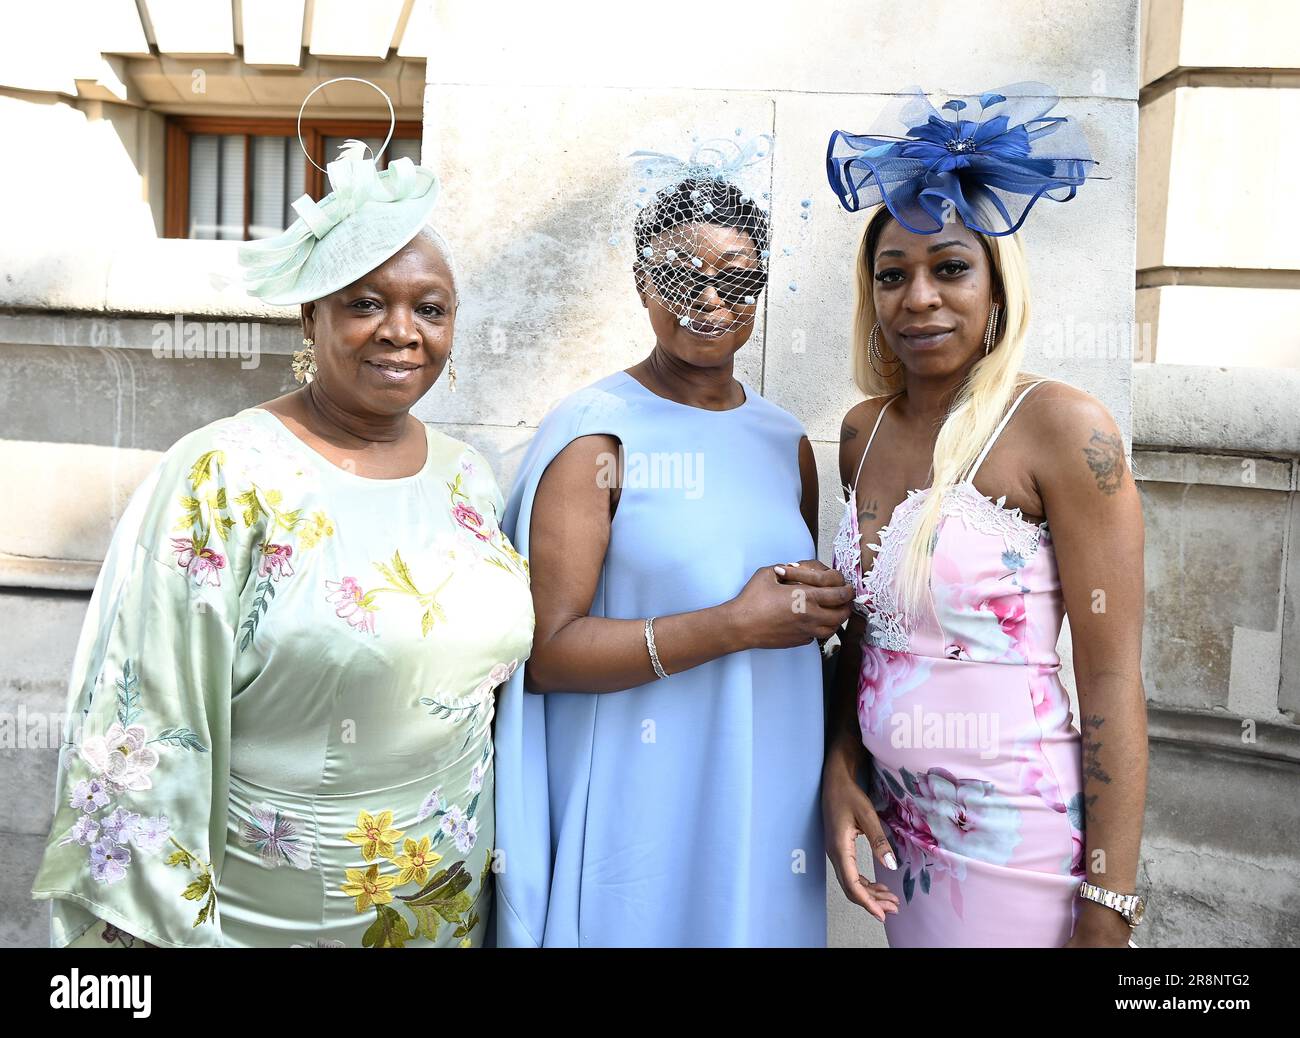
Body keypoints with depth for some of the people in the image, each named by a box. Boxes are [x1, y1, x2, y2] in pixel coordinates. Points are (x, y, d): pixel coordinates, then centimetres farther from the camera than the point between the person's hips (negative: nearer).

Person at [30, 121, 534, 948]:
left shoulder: (468, 477, 0)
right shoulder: (225, 479, -17)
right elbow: (147, 733, -15)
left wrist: (500, 863, 12)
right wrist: (157, 925, -12)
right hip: (265, 915, -5)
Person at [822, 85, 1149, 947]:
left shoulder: (1062, 426, -14)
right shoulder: (863, 430, 2)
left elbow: (1112, 680, -14)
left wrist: (1108, 912, -13)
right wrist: (841, 771, 0)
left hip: (1021, 840, -5)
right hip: (899, 823, 5)